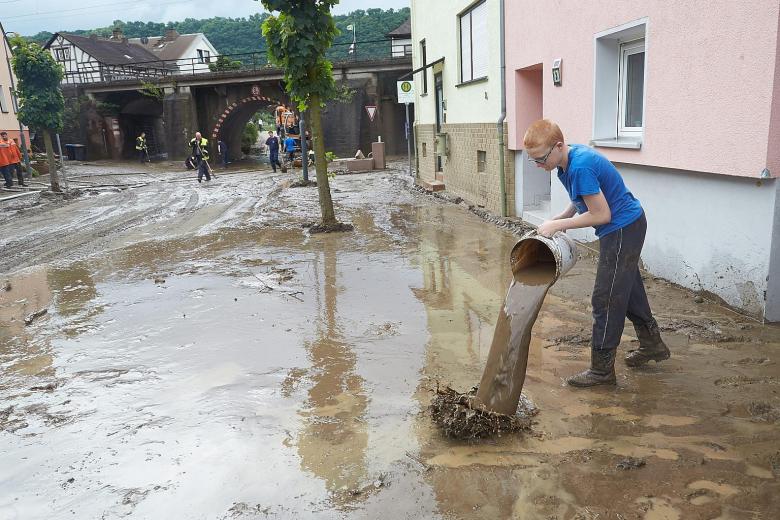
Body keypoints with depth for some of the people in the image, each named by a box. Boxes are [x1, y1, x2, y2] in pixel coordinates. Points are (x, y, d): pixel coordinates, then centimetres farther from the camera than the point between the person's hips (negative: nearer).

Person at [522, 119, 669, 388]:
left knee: (606, 299, -4)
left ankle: (602, 369, 6)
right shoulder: (568, 159, 2)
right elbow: (582, 201, 12)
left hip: (622, 231, -10)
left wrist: (557, 225, -19)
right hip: (627, 227, 10)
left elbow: (601, 214, -25)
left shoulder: (580, 168, -29)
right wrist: (556, 220, -2)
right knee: (629, 290, 22)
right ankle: (653, 345, 40)